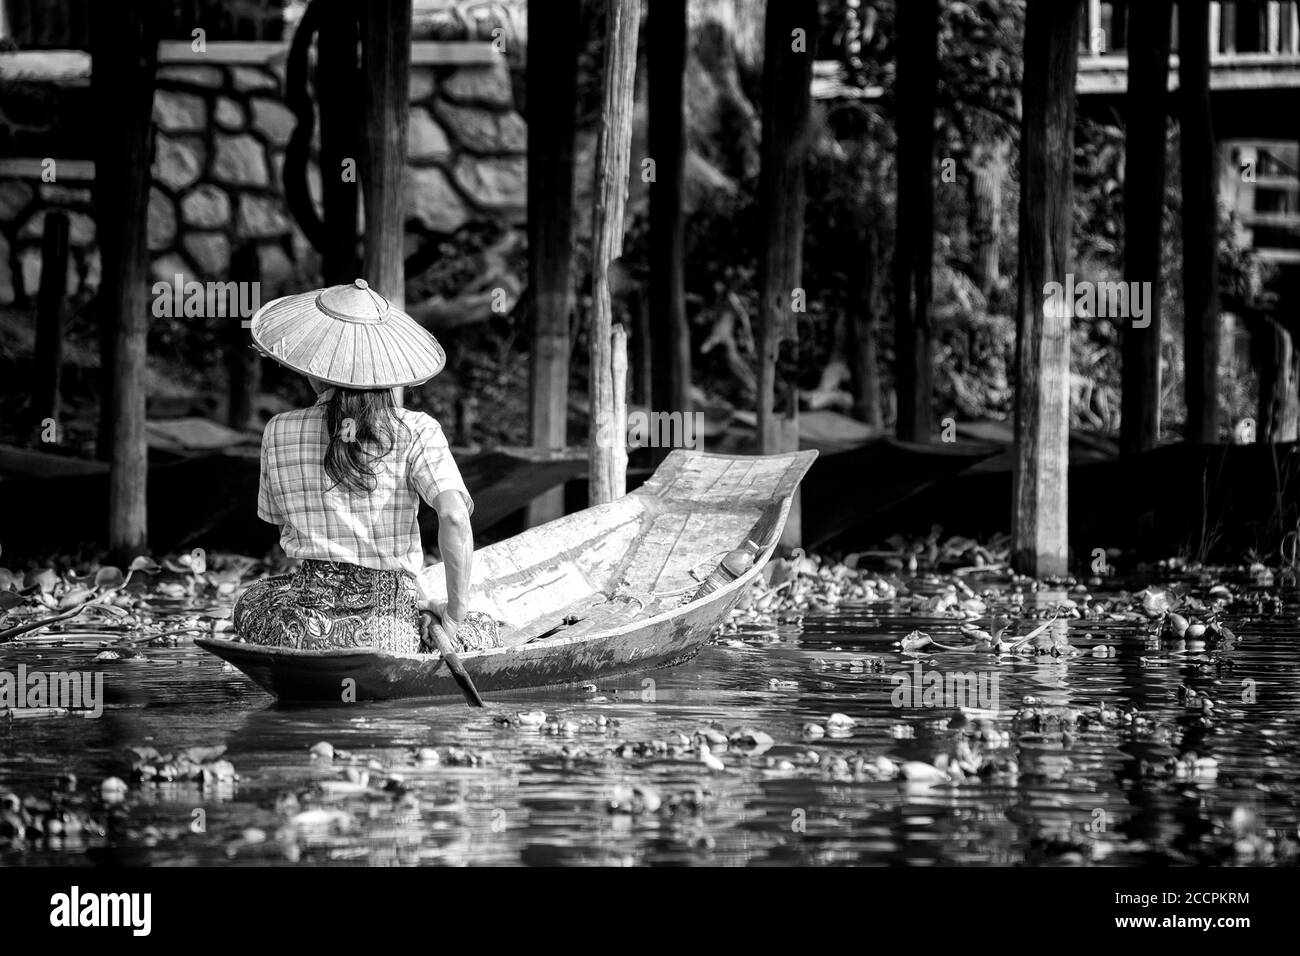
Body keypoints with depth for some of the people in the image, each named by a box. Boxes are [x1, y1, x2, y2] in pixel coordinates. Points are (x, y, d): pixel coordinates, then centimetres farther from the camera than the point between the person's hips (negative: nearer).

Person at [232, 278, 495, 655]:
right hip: (388, 628, -2)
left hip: (301, 625, 2)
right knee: (485, 629, 27)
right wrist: (456, 612, -8)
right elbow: (454, 516, -18)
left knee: (250, 604, 37)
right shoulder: (416, 431, -5)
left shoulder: (278, 433, 3)